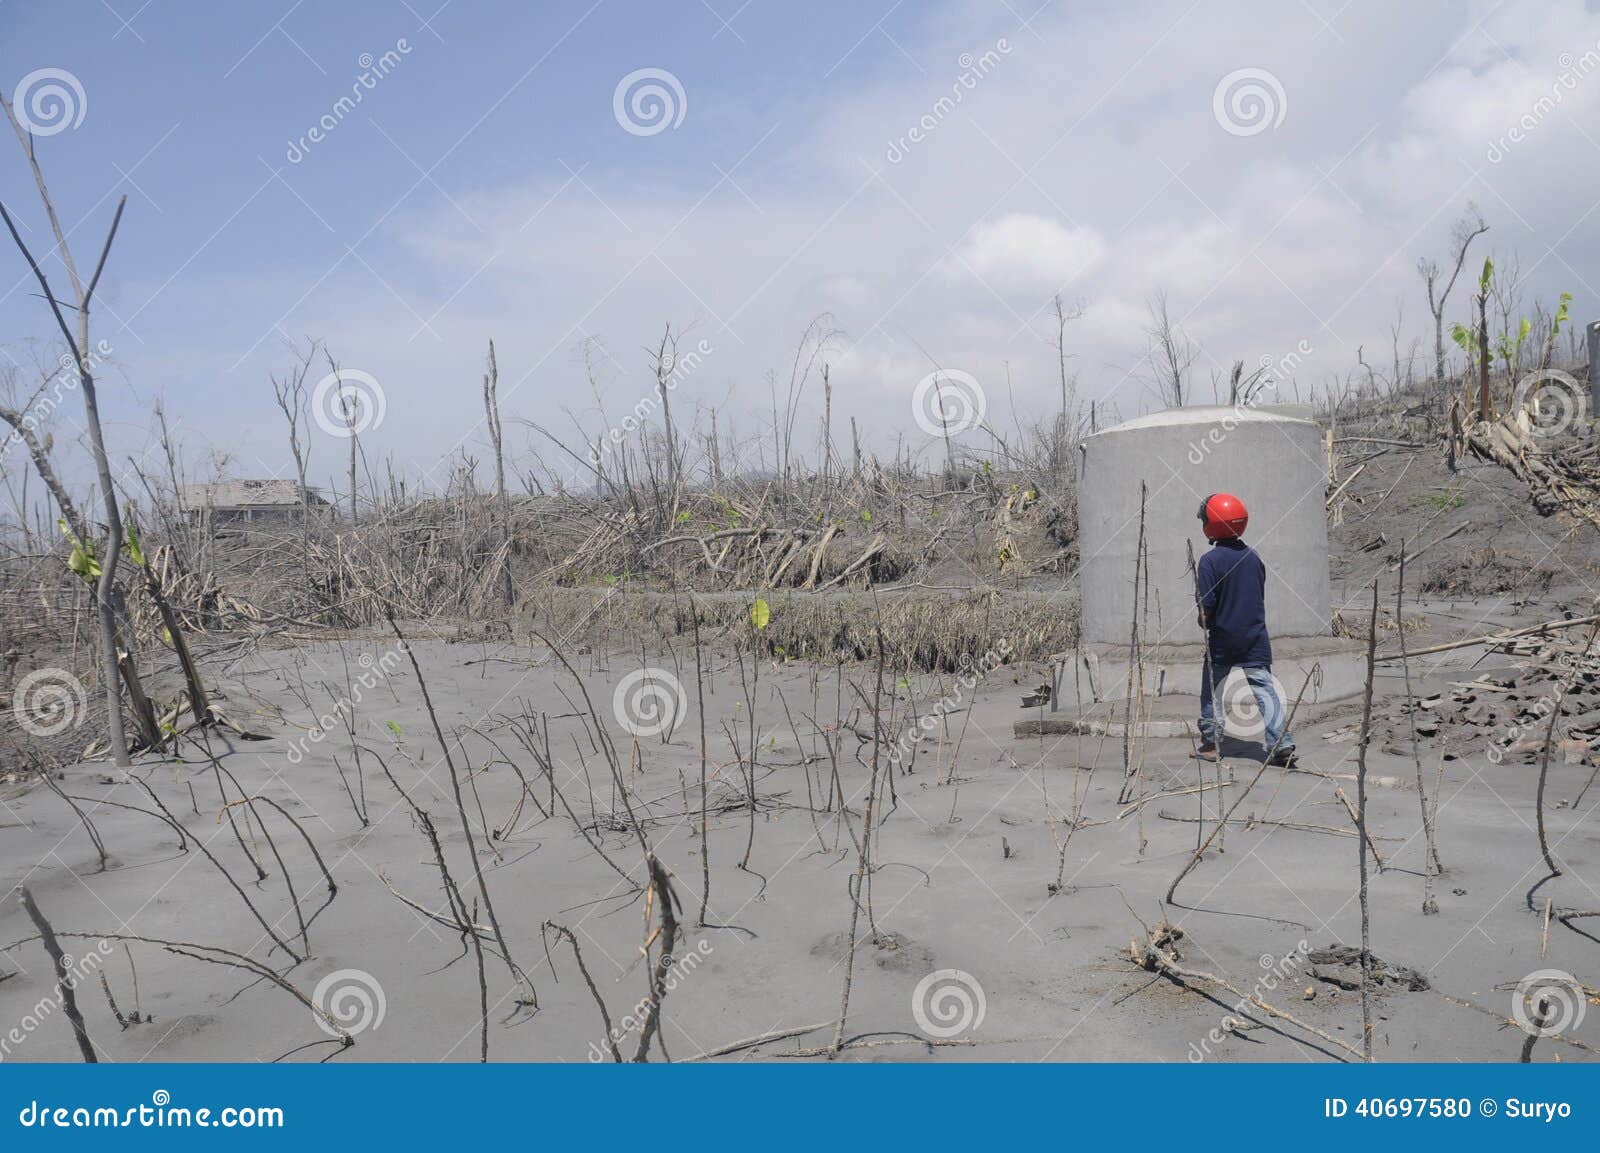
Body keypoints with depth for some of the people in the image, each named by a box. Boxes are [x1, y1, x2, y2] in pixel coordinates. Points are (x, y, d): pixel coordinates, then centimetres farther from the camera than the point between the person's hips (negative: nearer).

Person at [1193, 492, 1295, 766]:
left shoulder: (1210, 560, -14)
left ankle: (1210, 744, 18)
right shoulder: (1253, 556, 3)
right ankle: (1282, 746, -3)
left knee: (1211, 689, 12)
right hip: (1255, 638, 4)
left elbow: (1206, 605, -15)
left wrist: (1204, 622, 4)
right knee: (1265, 690, 2)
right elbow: (1260, 597, 11)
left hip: (1222, 640, -4)